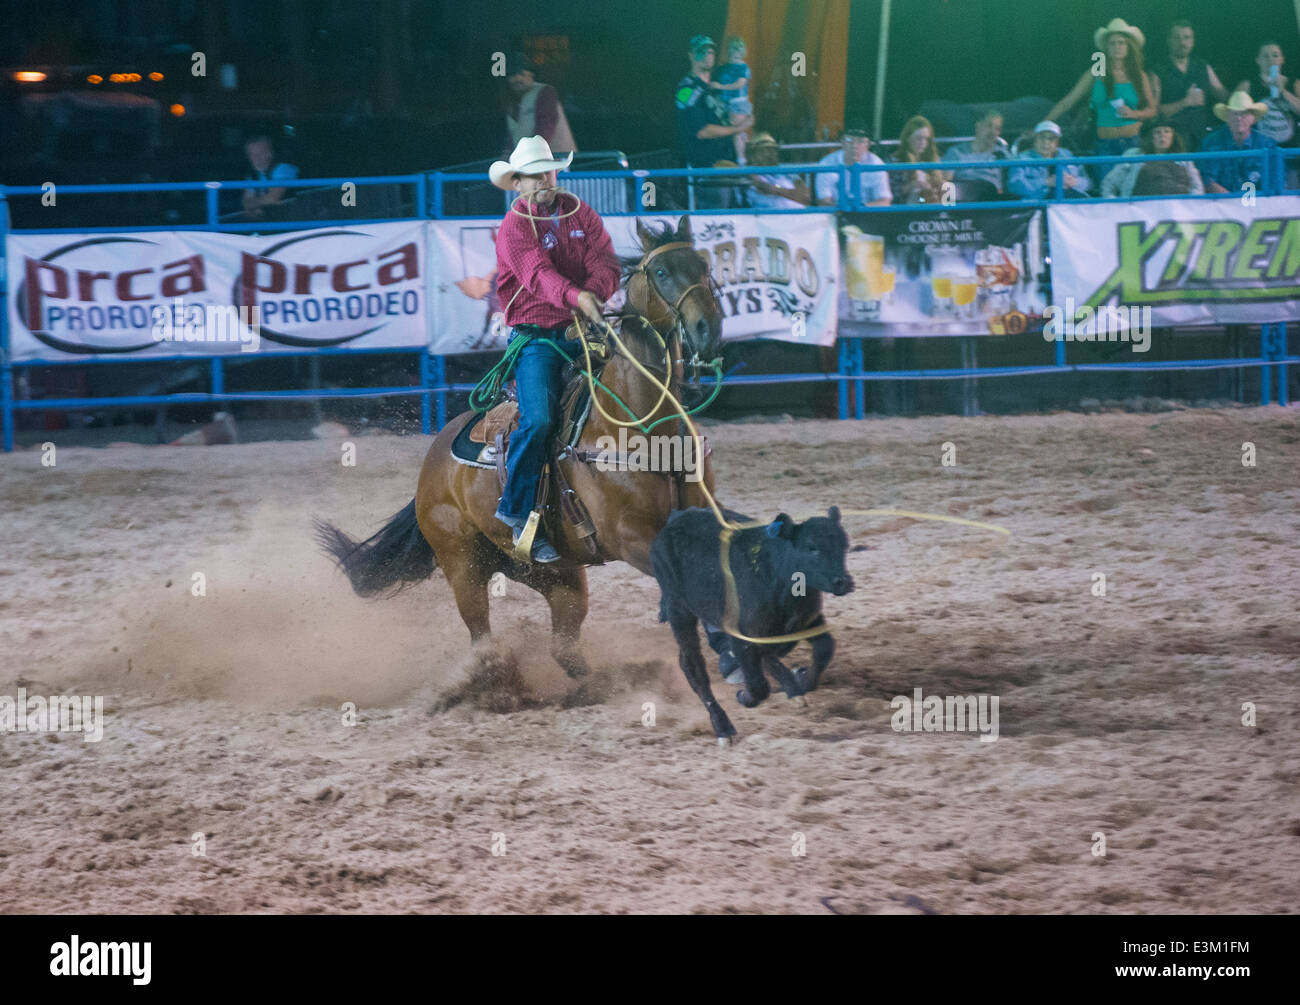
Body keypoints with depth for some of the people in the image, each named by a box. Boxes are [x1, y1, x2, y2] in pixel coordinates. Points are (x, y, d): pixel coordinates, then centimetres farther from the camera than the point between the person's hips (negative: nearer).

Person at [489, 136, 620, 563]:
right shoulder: (514, 227, -3)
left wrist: (596, 291, -24)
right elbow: (538, 274, -20)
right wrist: (576, 297, -39)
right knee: (538, 419, -23)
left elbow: (605, 261, -1)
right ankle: (517, 513, -11)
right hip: (536, 336, -5)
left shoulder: (581, 214, 12)